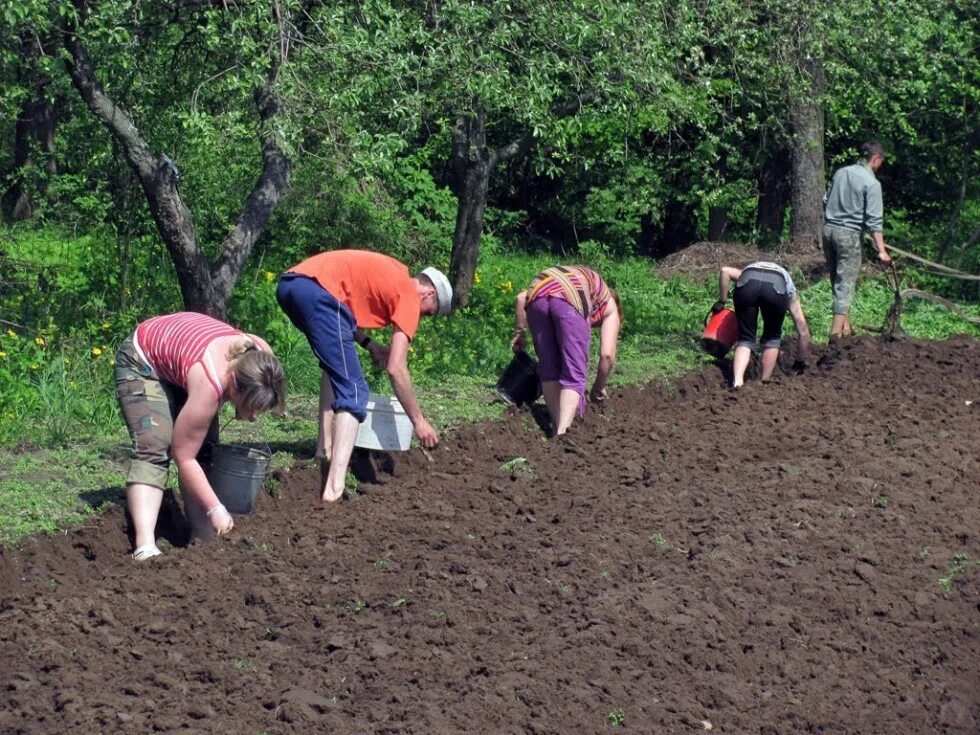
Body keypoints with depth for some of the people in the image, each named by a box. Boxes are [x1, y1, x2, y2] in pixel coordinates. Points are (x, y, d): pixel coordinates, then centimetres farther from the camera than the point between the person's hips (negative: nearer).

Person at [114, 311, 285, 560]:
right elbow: (183, 457, -31)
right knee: (154, 449, -25)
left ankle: (203, 538, -1)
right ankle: (145, 546, -34)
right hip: (142, 363, -8)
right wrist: (215, 509, -29)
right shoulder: (209, 384, -42)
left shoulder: (261, 356, -25)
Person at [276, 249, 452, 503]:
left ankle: (324, 451, 23)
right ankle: (334, 488, -20)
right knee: (352, 391, -7)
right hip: (319, 291, -9)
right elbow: (395, 368, 1)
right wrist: (418, 421, 8)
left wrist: (369, 344, 19)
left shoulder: (393, 274, 30)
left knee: (336, 367, 30)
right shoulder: (410, 297, 7)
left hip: (288, 283, 9)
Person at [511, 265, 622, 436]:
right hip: (570, 301, -4)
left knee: (548, 367, 16)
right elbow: (607, 354, 19)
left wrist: (520, 331, 32)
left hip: (537, 293, 4)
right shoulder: (610, 307, 32)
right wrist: (599, 387, 33)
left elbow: (521, 298, 28)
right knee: (574, 373, -2)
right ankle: (562, 433, -17)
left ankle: (557, 426, 14)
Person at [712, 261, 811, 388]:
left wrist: (722, 301, 27)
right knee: (772, 338, 23)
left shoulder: (747, 271, 44)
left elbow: (725, 271, 22)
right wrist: (801, 362, 47)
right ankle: (764, 384, 23)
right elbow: (803, 330, 38)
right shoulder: (789, 288, 40)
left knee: (745, 339, 15)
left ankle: (737, 383, -3)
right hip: (776, 287, -1)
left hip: (747, 283, 1)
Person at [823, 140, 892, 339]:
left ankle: (846, 327, 21)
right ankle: (837, 333, -7)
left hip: (828, 228, 6)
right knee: (845, 285, -2)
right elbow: (873, 220, -14)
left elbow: (826, 202, 15)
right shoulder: (871, 183, -10)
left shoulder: (840, 172, 8)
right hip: (849, 234, -6)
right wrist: (881, 250, -13)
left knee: (837, 281, 14)